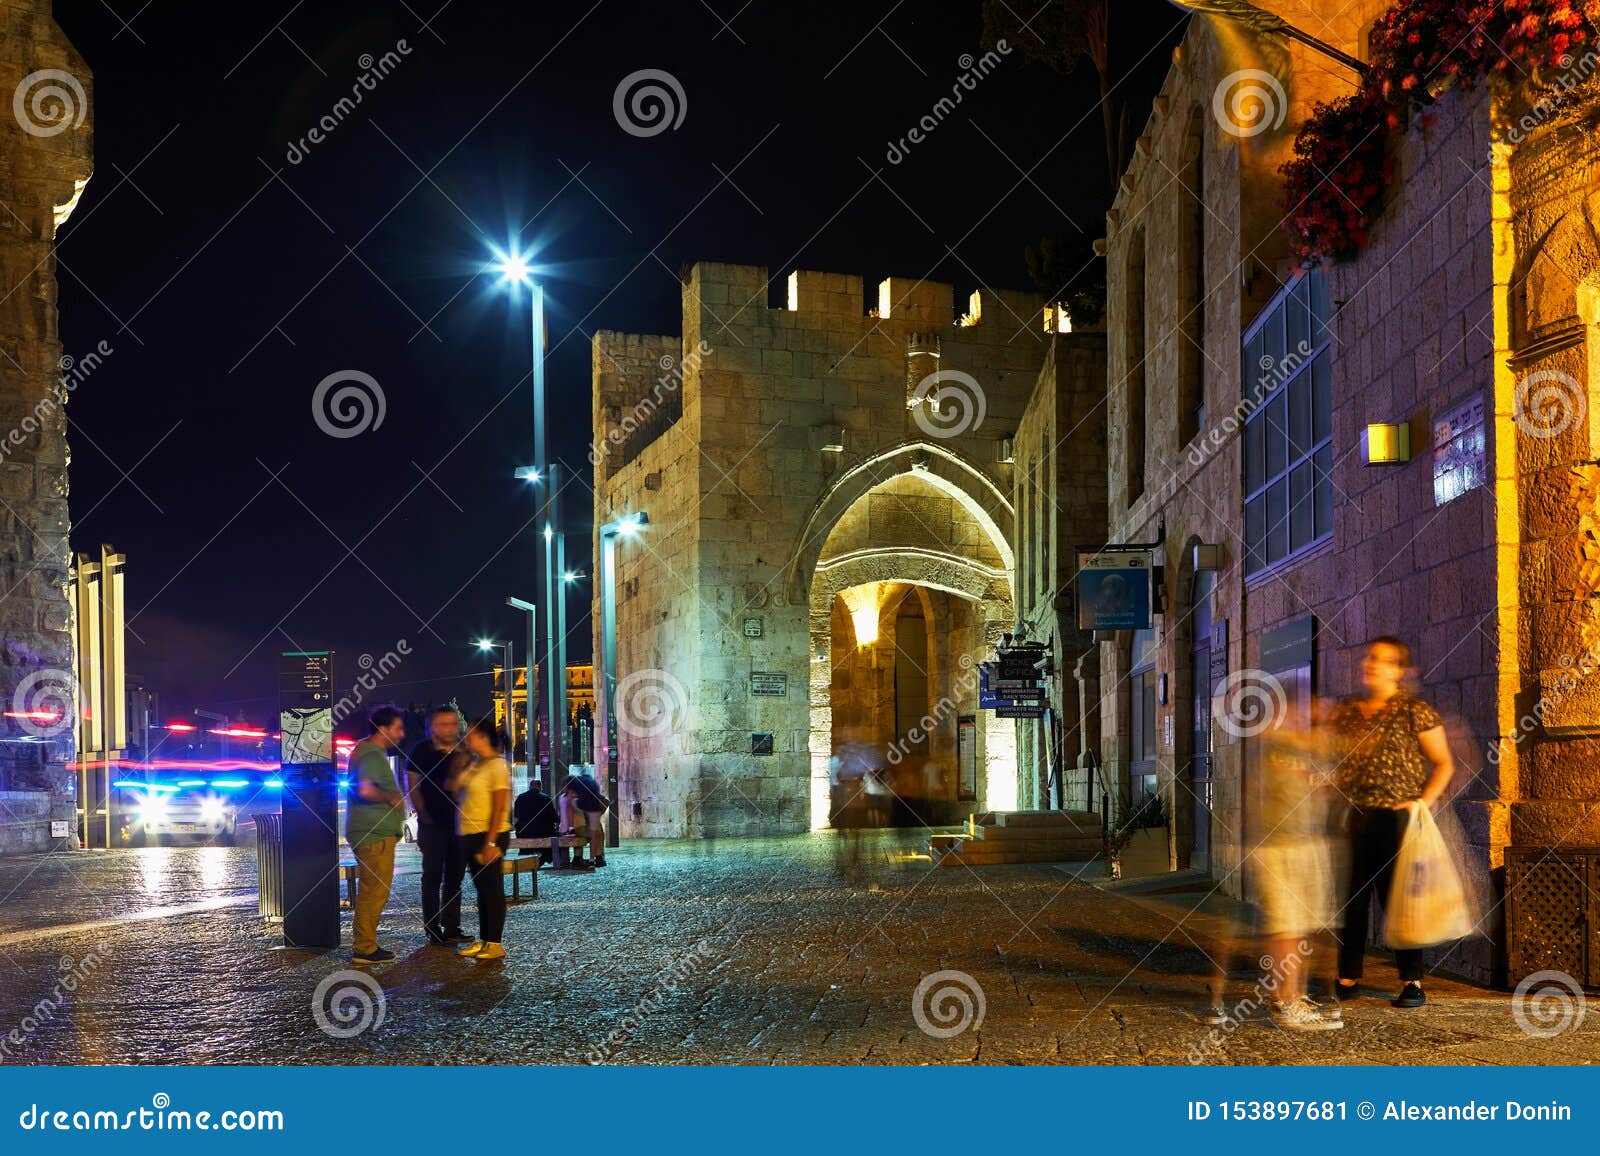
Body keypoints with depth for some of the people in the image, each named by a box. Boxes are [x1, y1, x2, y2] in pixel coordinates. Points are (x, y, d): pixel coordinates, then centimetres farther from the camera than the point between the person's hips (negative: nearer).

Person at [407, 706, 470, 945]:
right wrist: (423, 815, -7)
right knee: (433, 875, 0)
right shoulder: (421, 751, -3)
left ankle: (451, 927, 14)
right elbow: (413, 785, -2)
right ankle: (433, 929, 5)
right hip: (433, 822, -4)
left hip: (458, 821, 4)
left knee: (455, 875, 8)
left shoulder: (464, 752, 7)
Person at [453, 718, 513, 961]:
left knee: (492, 888, -4)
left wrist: (491, 842, -22)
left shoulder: (497, 766, -13)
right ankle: (483, 940, 19)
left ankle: (495, 943, 1)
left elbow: (500, 807, -18)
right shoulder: (475, 766, 15)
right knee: (481, 888, 12)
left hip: (489, 835, -9)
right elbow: (454, 786, 11)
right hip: (470, 835, 9)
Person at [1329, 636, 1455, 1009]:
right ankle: (1348, 977, 16)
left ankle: (1412, 983, 7)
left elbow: (1444, 763, 1)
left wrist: (1424, 801, -11)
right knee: (1351, 898, 7)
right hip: (1351, 818, 5)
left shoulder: (1415, 712, -1)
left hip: (1396, 816, -5)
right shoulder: (1344, 711, 13)